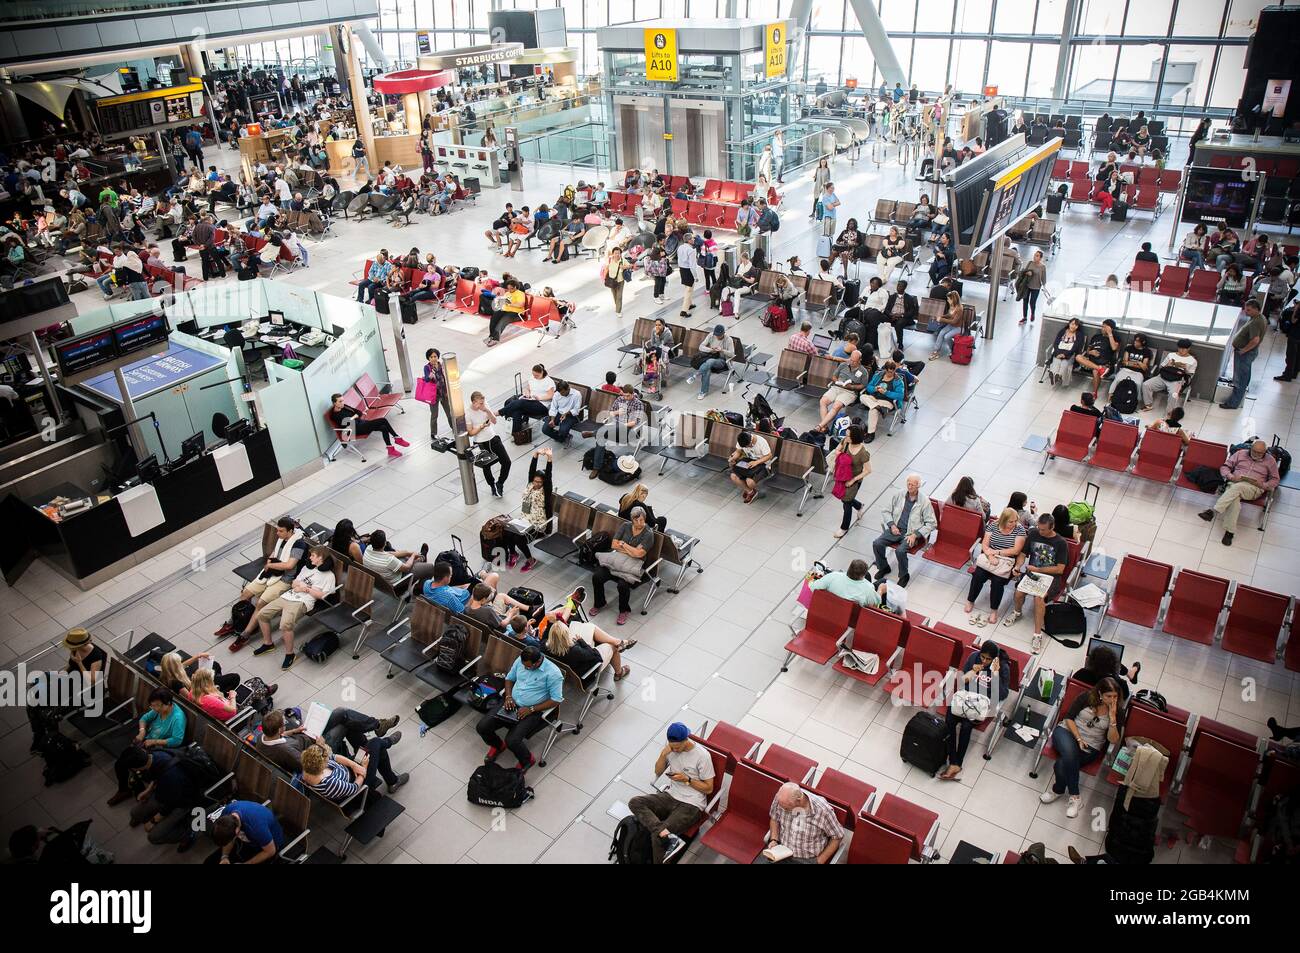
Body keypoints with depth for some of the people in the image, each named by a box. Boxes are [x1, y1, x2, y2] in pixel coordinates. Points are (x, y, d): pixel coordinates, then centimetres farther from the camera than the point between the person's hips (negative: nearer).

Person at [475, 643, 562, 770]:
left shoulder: (553, 673, -19)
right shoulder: (520, 661, -2)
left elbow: (556, 700, -16)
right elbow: (509, 678, 15)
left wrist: (531, 709, -18)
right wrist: (508, 696, -5)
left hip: (532, 711, -6)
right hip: (512, 704, 6)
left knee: (512, 741, -26)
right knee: (481, 727, -7)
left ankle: (527, 760, 8)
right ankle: (498, 745, 26)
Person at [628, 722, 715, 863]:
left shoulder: (702, 756, -15)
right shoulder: (670, 747, 0)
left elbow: (709, 788, -6)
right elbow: (657, 772, 12)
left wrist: (687, 780, -18)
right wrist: (663, 755, -8)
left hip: (691, 805, -6)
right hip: (671, 796, 7)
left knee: (657, 836, -25)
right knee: (634, 803, -20)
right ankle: (668, 836, -35)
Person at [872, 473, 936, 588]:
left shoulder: (925, 501, -6)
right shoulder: (899, 495, 4)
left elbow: (931, 523, -5)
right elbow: (886, 511, 11)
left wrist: (915, 535, -14)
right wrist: (892, 525, -6)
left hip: (910, 533, -4)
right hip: (895, 529, 4)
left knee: (900, 551, -30)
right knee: (876, 544, -17)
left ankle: (904, 575, -3)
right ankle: (883, 567, 10)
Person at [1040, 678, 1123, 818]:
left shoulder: (1116, 711, -3)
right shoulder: (1087, 697, -6)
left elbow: (1113, 740, -9)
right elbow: (1069, 717, -4)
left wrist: (1112, 717, -20)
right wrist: (1078, 739, -15)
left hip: (1090, 747, 0)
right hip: (1068, 731, 0)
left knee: (1062, 764, -29)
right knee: (1070, 752, -37)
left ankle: (1057, 790, -1)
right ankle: (1075, 797, -24)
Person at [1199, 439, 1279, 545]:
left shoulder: (1270, 460, 14)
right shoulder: (1241, 453, 16)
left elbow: (1275, 479, 17)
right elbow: (1225, 466, 15)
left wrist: (1264, 485, -4)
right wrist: (1230, 476, -7)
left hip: (1253, 488, -1)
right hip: (1234, 484, 1)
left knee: (1237, 487, -39)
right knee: (1234, 498, -37)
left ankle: (1213, 511, -49)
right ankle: (1229, 531, -45)